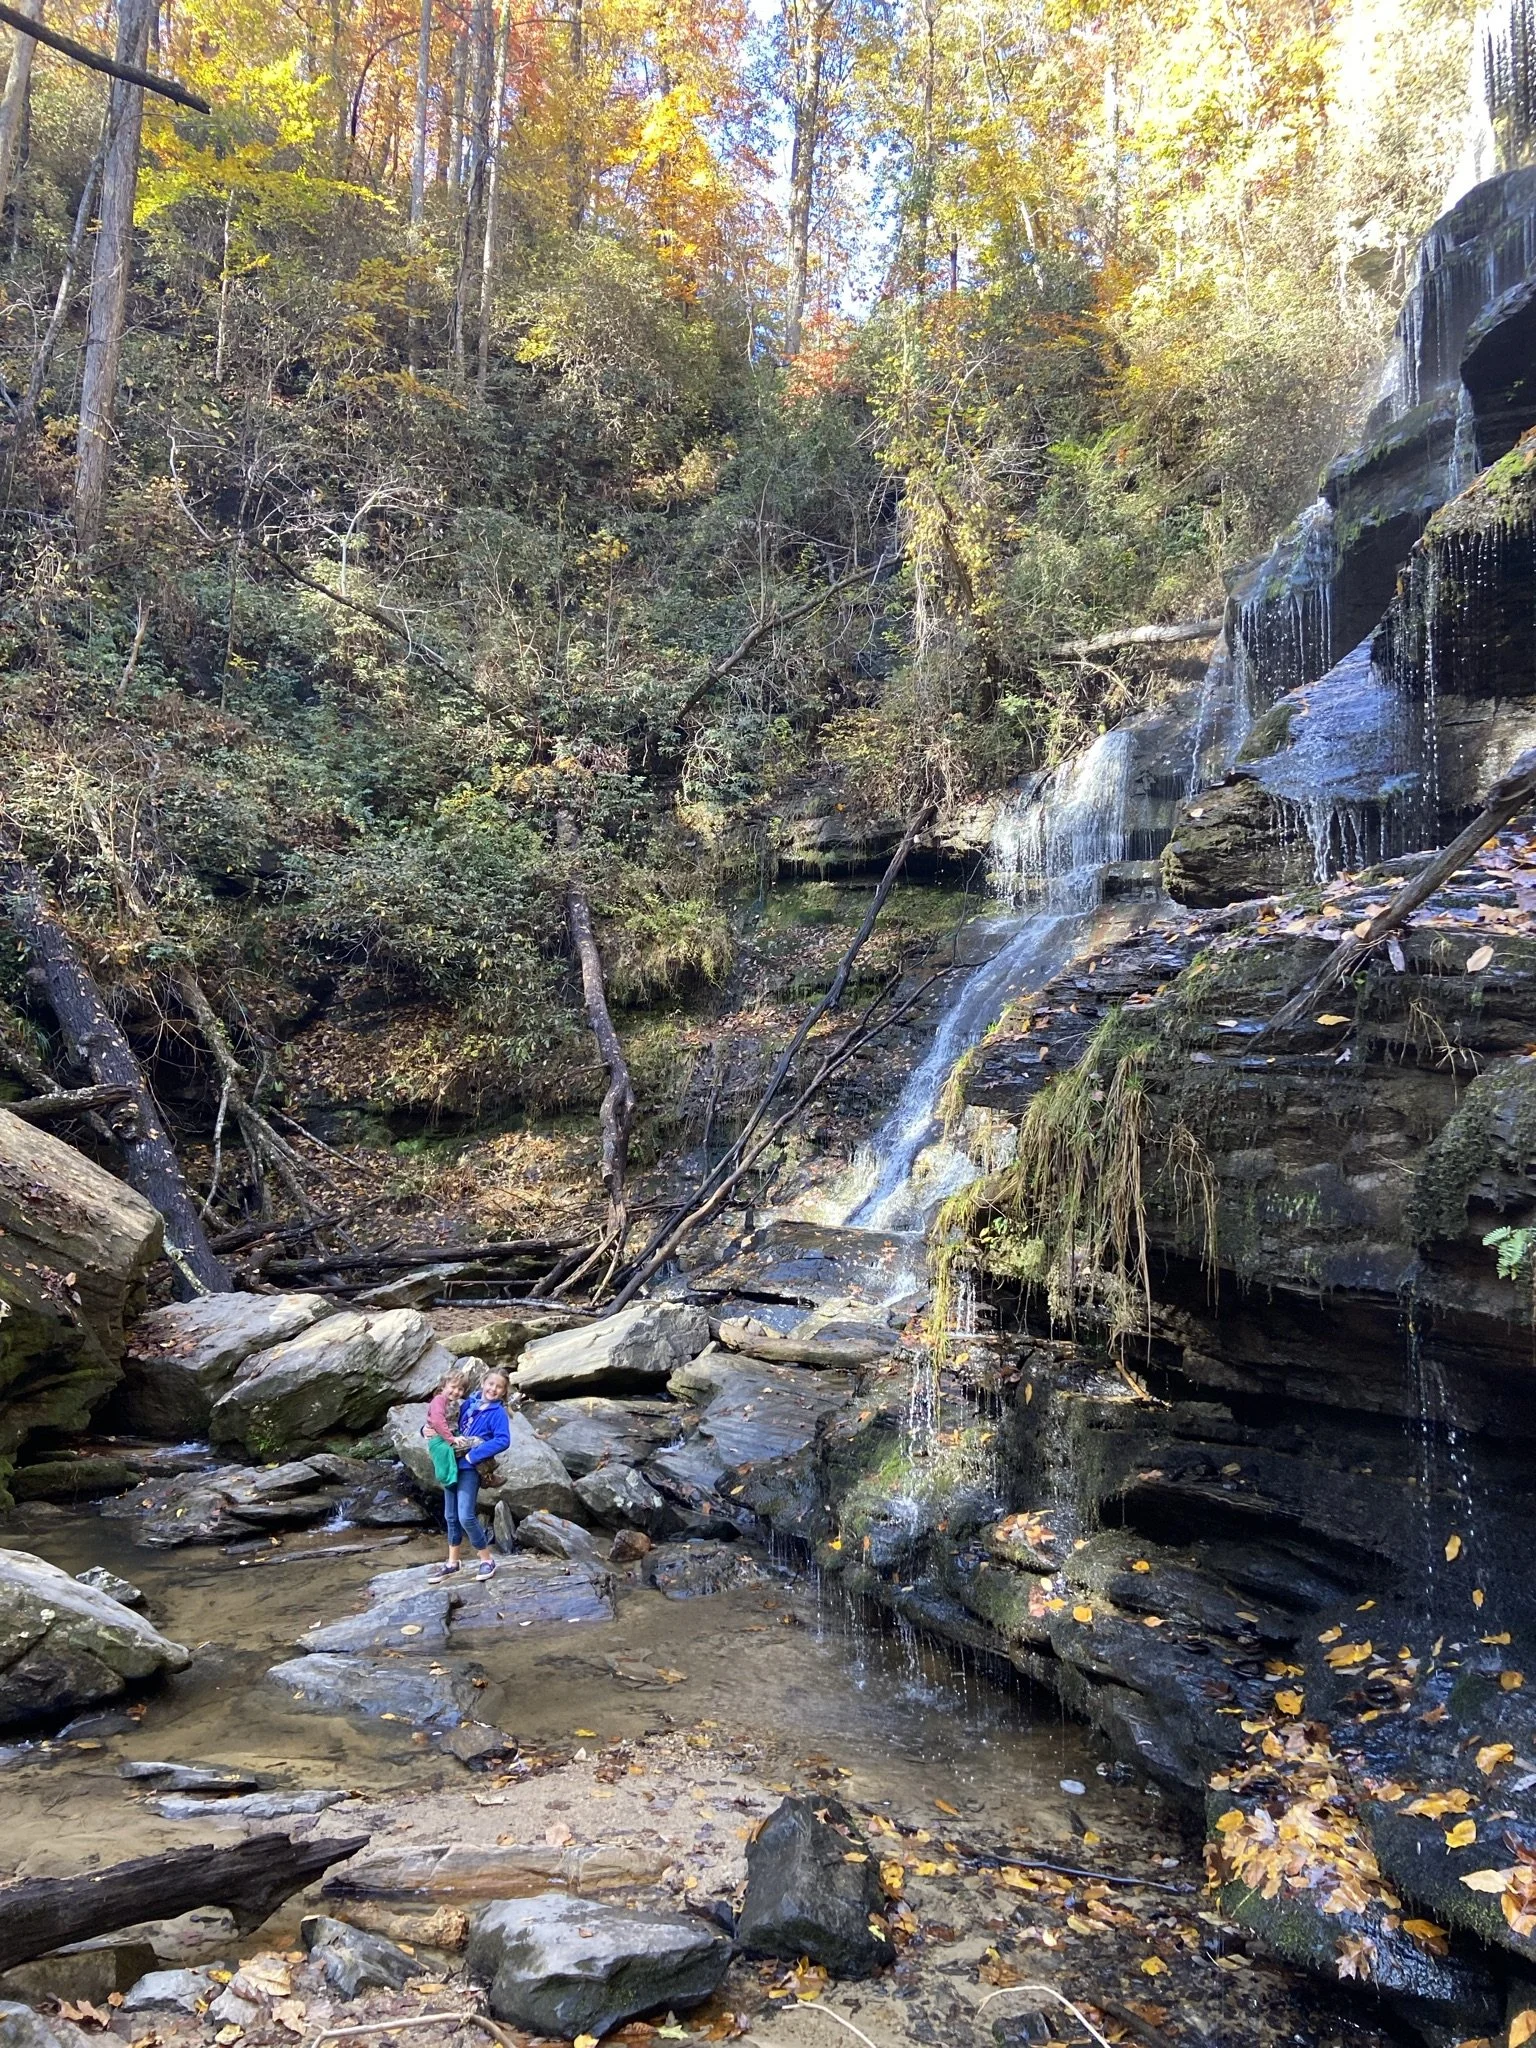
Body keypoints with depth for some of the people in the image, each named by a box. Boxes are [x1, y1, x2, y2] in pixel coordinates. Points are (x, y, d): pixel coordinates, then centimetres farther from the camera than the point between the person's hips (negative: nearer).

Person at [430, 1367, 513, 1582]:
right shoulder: (469, 1404, 9)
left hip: (470, 1468, -6)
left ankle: (487, 1560, 4)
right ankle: (452, 1563, 24)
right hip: (452, 1464, 6)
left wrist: (473, 1455, -22)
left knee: (466, 1517, -12)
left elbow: (503, 1440, -22)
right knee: (451, 1516, 12)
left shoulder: (498, 1413, -8)